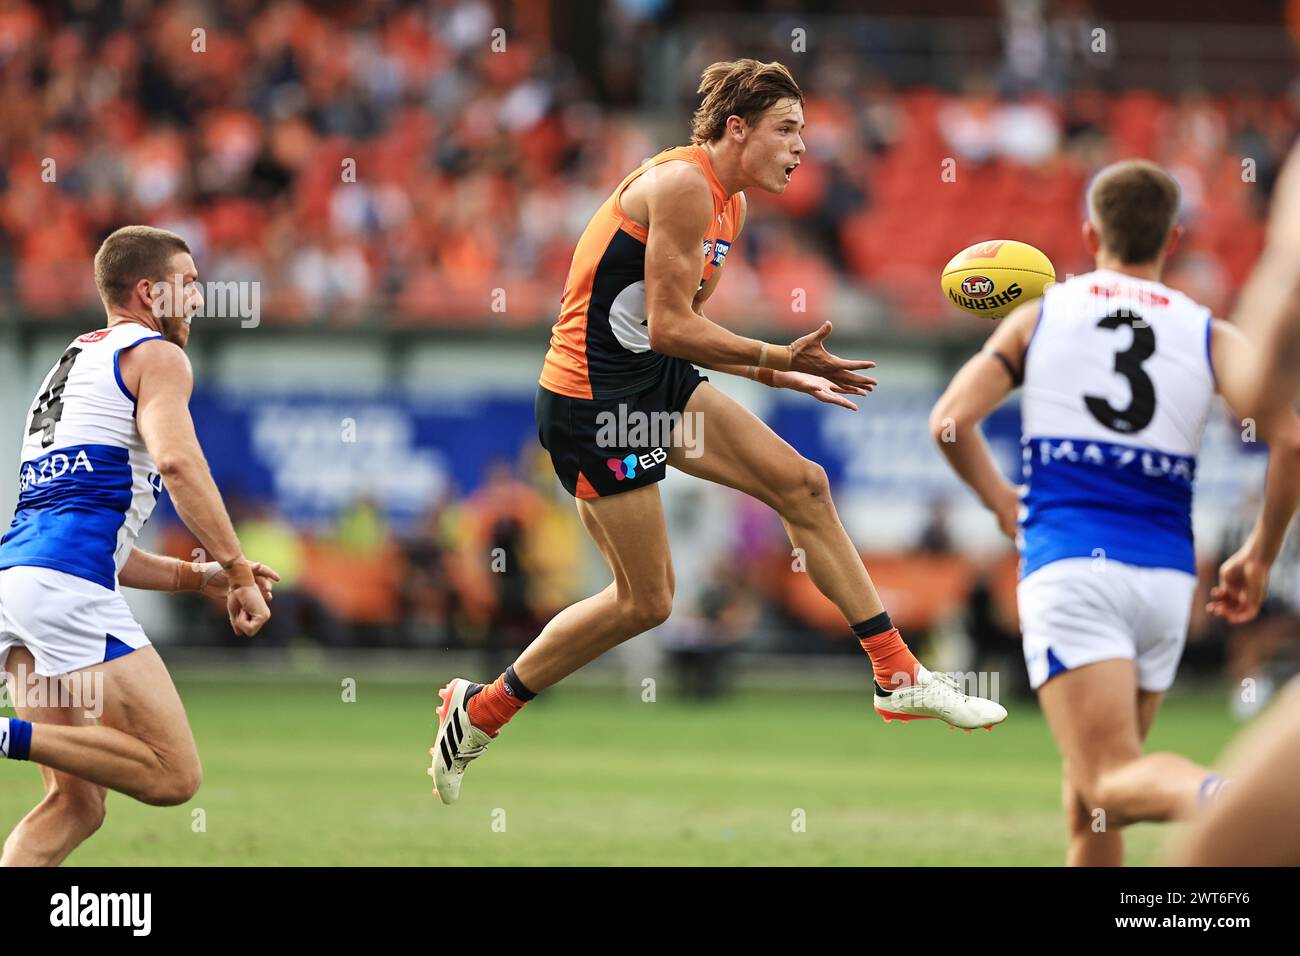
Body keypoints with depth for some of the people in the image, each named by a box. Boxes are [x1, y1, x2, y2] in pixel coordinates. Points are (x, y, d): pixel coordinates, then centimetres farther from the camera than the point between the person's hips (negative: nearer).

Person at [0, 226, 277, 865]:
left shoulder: (70, 366, 34)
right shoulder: (157, 355, 5)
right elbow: (175, 459, -16)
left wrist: (198, 576, 27)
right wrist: (238, 571, -10)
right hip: (67, 582, -9)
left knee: (76, 802, 10)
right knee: (174, 775, -11)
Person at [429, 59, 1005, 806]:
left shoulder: (730, 206, 12)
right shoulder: (683, 185, -19)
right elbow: (671, 329, -22)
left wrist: (787, 376, 7)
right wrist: (782, 359, -21)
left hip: (657, 382, 10)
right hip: (591, 399, -10)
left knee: (804, 485, 3)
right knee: (646, 600, -2)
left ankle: (899, 678, 9)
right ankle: (481, 711, 14)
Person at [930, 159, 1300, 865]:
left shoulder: (1039, 317, 11)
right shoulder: (1210, 337, 11)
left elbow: (949, 421, 1)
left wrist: (1004, 506, 19)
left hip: (1070, 566, -3)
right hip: (1166, 576, 3)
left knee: (1113, 779, -17)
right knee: (1087, 785, 19)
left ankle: (1221, 798, -49)